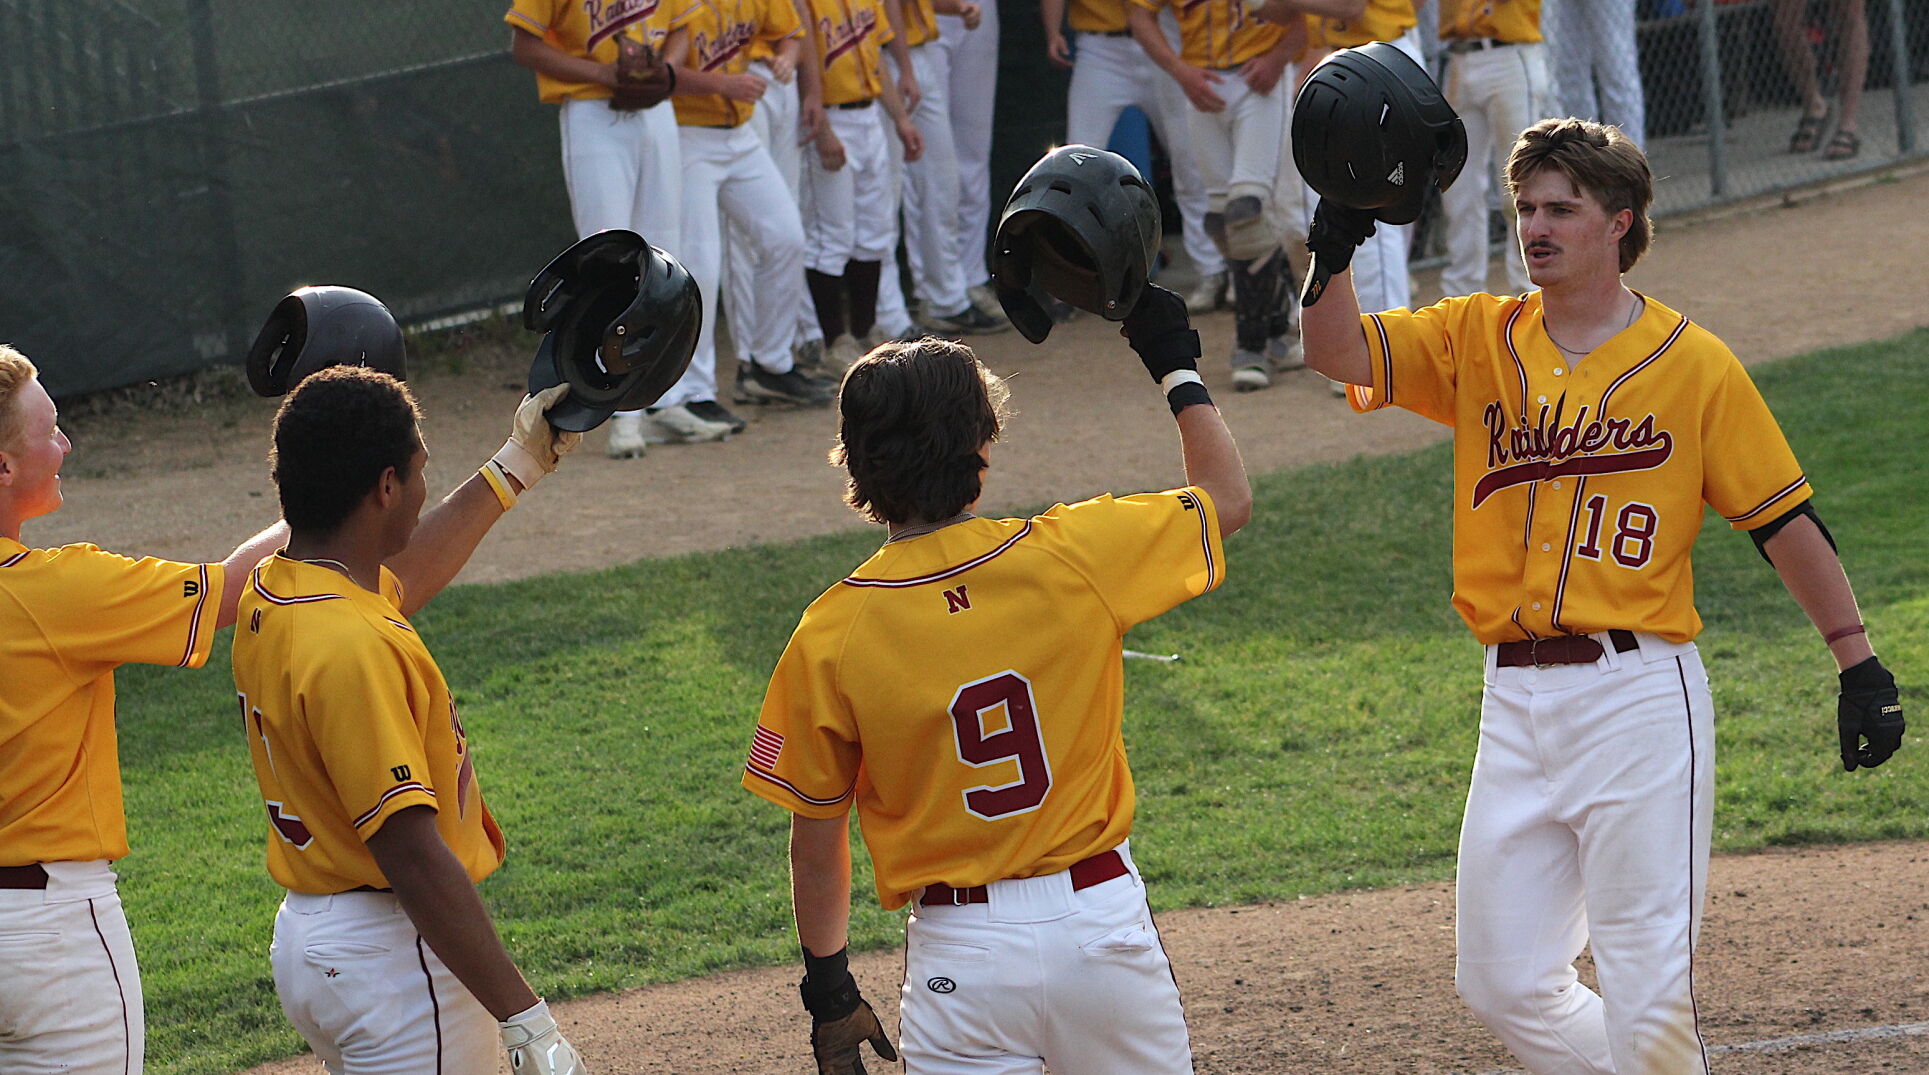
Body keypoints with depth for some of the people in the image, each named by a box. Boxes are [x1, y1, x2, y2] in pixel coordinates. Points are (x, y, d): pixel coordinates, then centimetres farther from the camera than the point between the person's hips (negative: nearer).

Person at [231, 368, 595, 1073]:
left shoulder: (272, 594, 6)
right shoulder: (352, 646, -24)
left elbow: (403, 577, 30)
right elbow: (415, 859, -28)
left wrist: (516, 465, 39)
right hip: (394, 956, -10)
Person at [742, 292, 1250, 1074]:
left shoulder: (829, 640, -10)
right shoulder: (1073, 556, -8)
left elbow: (816, 840, -1)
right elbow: (1227, 498, 10)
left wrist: (828, 988, 12)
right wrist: (1177, 369, 24)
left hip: (963, 960, -1)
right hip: (1102, 922, 1)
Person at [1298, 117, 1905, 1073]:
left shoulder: (1694, 365, -2)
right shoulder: (1475, 340, 8)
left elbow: (1784, 520, 1)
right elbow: (1336, 351, -4)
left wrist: (1860, 664, 0)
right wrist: (1334, 240, -22)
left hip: (1640, 698, -5)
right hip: (1515, 703, 5)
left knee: (1650, 997, -5)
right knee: (1502, 984, 7)